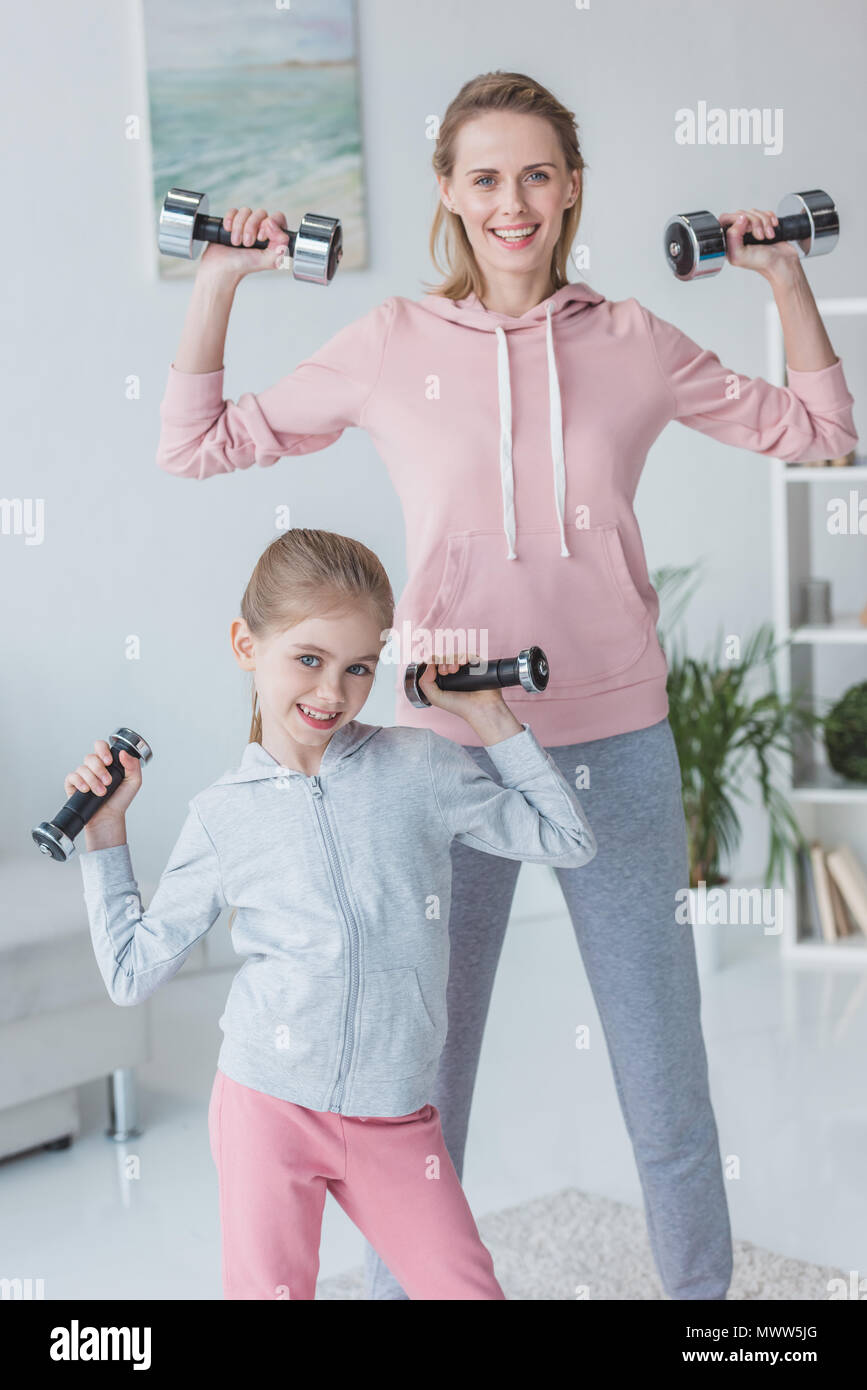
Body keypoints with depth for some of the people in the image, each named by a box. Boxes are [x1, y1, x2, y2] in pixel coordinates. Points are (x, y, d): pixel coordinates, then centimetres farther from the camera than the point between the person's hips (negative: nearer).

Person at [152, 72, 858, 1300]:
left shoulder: (633, 341, 3)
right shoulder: (393, 343, 1)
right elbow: (198, 444, 8)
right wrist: (220, 281, 1)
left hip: (617, 748, 1)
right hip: (451, 750, -1)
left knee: (668, 1078, 12)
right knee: (419, 1085, 6)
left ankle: (705, 1286, 31)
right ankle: (400, 1280, 25)